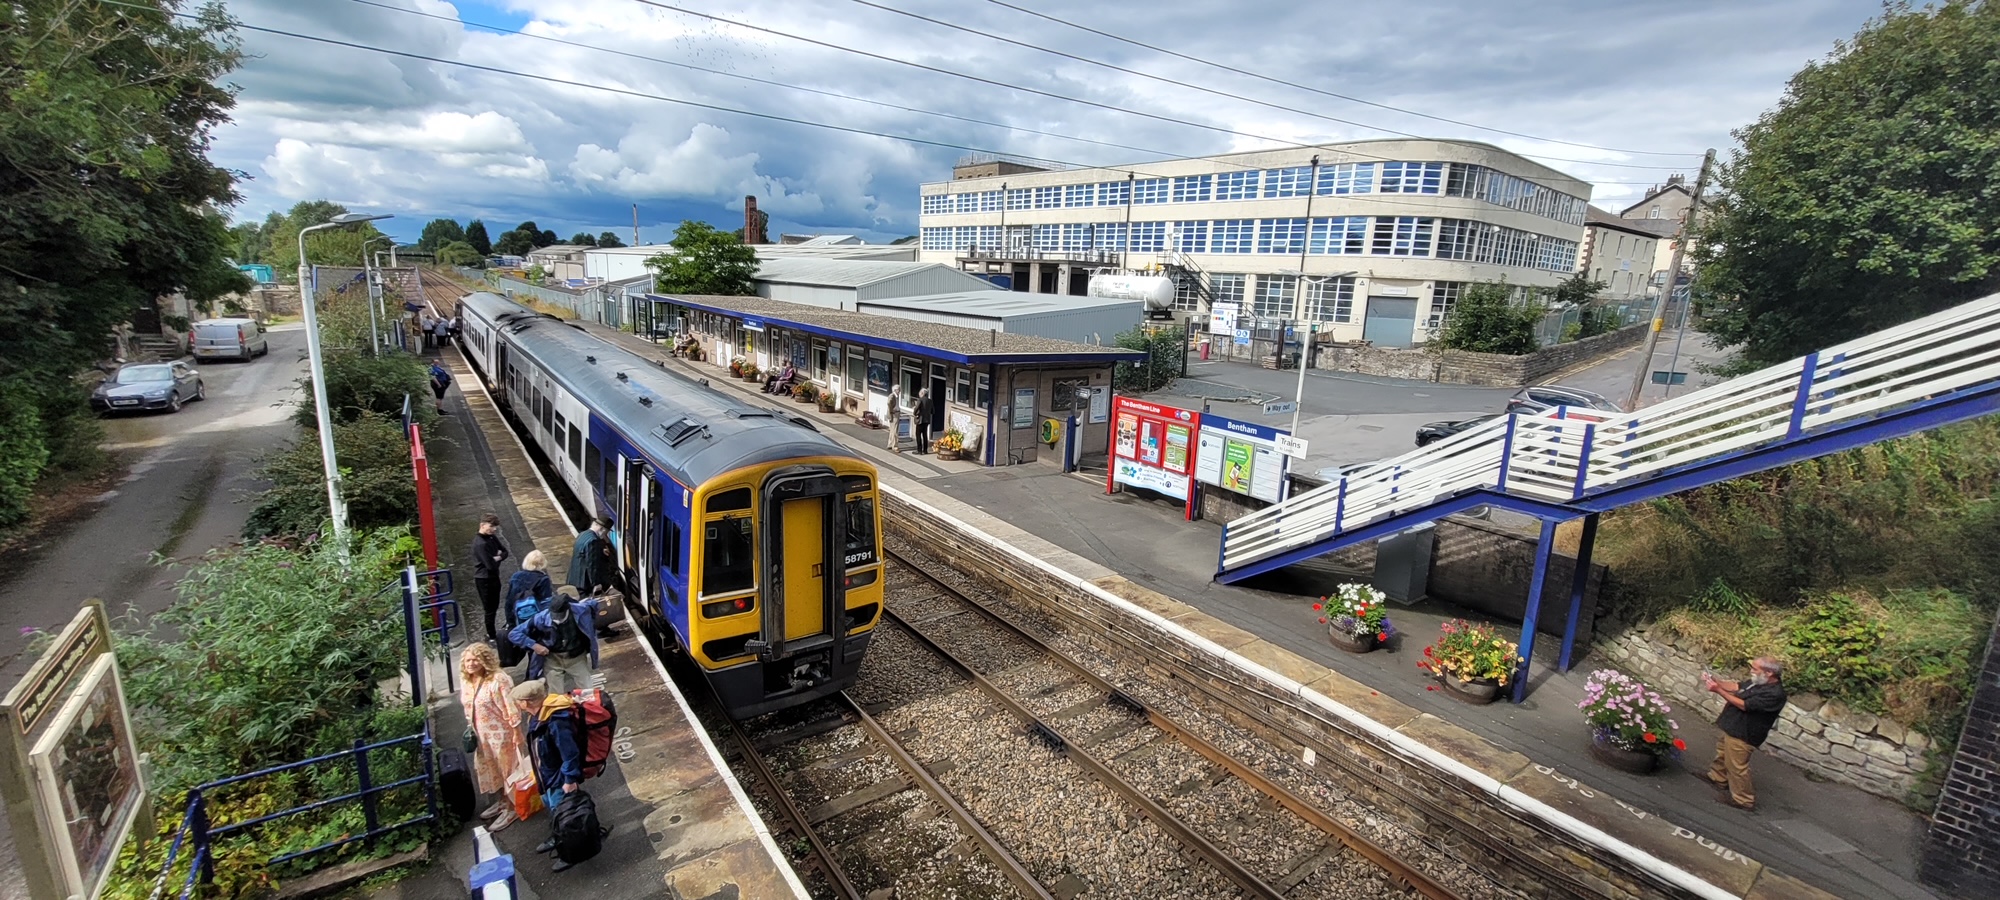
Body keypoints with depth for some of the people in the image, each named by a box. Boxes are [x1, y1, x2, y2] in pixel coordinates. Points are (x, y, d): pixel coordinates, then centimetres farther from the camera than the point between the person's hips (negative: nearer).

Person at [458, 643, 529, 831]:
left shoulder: (498, 679, -23)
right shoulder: (466, 682, 1)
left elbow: (512, 708, -21)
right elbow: (468, 708, 15)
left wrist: (517, 733, -21)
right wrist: (470, 730, 15)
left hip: (501, 734, -8)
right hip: (482, 736, 8)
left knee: (507, 769, 5)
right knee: (491, 770, 21)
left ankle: (511, 808, 18)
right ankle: (503, 801, 39)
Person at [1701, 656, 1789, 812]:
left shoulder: (1774, 694, -29)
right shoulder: (1760, 682, 0)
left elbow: (1744, 705, -29)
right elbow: (1737, 687, 9)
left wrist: (1718, 690, -29)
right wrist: (1716, 681, -8)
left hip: (1743, 735, -10)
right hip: (1733, 728, 10)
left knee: (1736, 767, 2)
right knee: (1723, 754, 28)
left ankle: (1743, 800, 16)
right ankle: (1718, 777, 48)